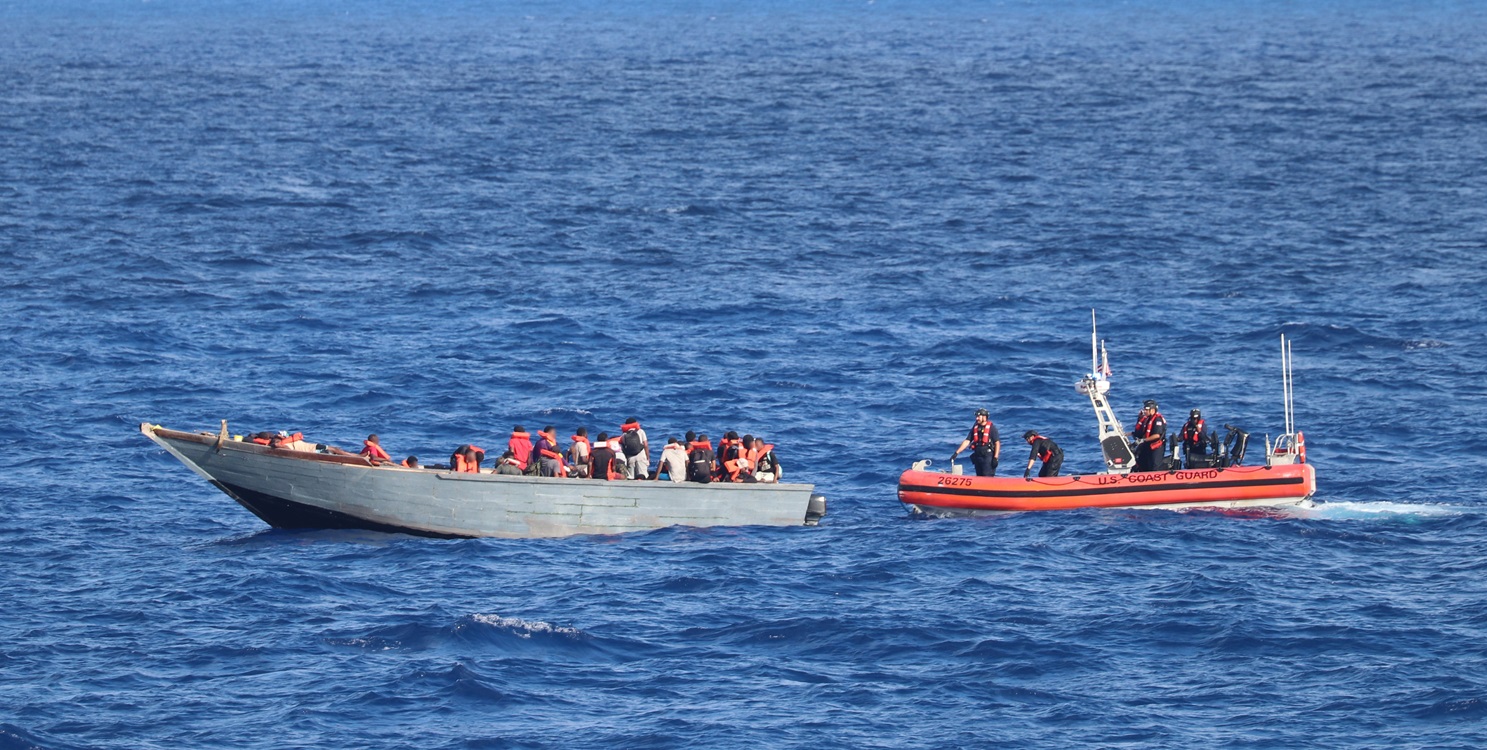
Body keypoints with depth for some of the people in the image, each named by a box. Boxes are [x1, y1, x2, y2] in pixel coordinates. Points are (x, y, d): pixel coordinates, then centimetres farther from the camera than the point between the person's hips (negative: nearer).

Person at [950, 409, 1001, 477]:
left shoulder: (991, 427, -6)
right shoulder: (975, 427, 11)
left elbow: (997, 443, -8)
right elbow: (967, 441, 10)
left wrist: (996, 458, -15)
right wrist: (956, 453, 3)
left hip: (988, 456, -6)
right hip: (978, 456, 6)